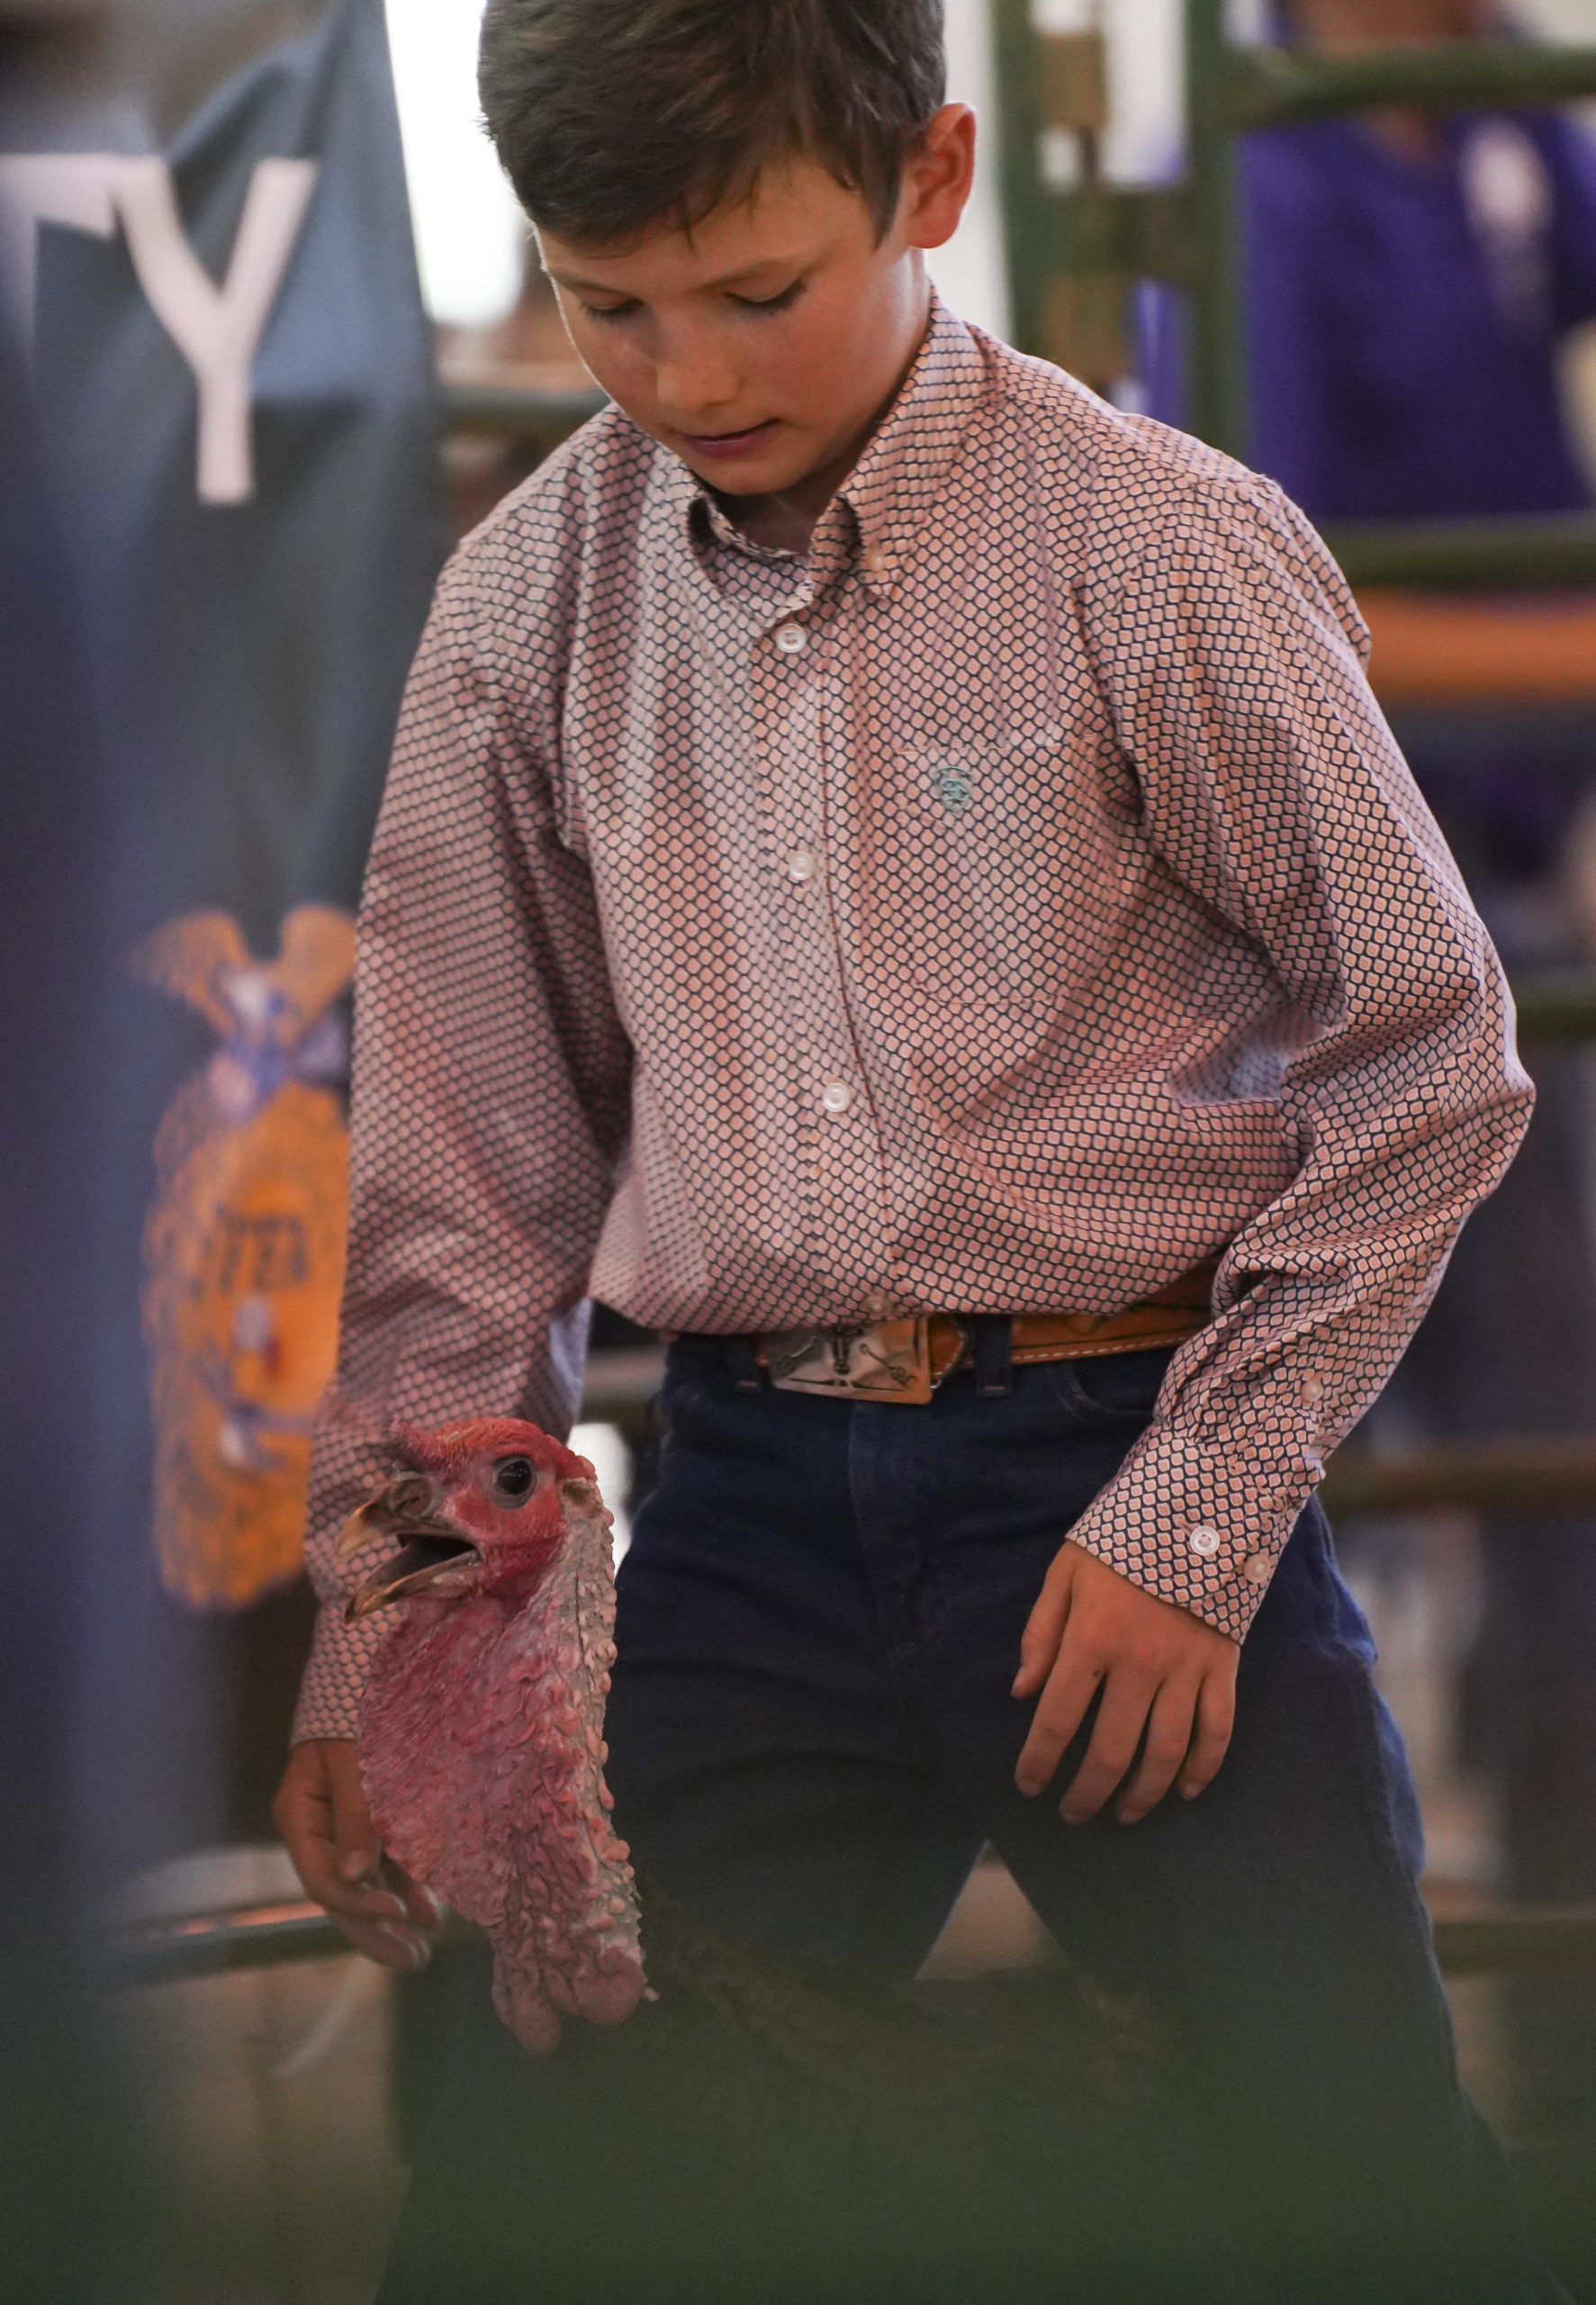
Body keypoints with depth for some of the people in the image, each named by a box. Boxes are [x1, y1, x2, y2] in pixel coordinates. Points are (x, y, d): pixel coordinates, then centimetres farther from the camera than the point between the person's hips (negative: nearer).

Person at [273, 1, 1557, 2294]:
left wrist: (1189, 1519, -8)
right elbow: (466, 1168, 12)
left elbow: (1426, 1056, -2)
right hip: (755, 1499, 3)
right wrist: (381, 1640, 8)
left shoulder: (1159, 548, -6)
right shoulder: (529, 603, 5)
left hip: (1132, 1453, -3)